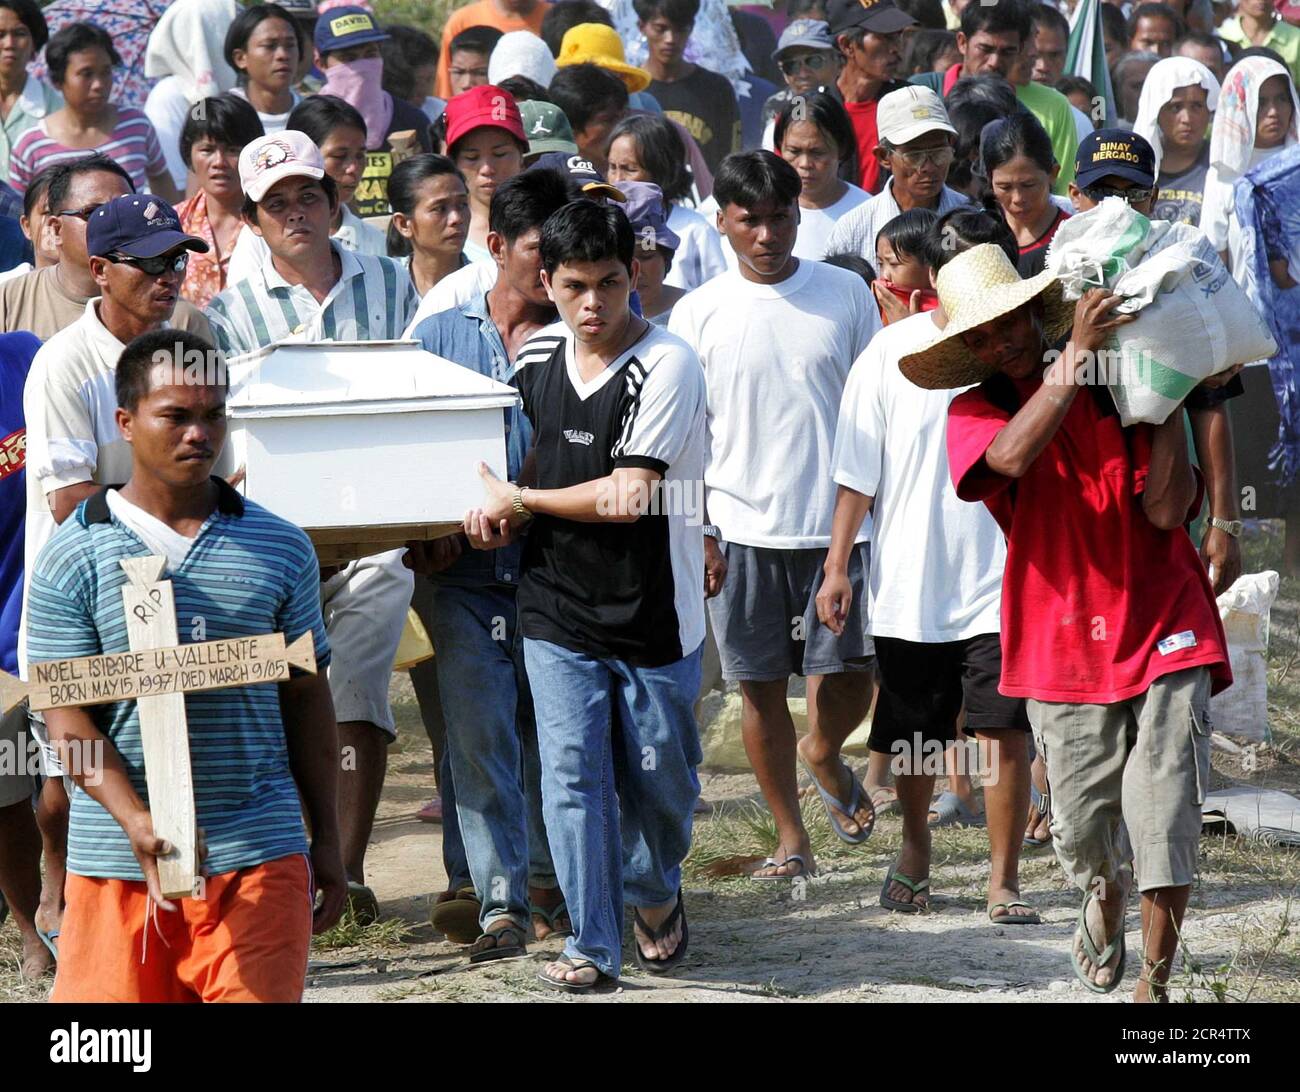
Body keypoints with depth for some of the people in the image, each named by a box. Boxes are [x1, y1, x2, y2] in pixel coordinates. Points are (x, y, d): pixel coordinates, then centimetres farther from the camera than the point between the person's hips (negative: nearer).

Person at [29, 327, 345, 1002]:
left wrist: (326, 840, 12)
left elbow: (306, 697, 14)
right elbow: (68, 720, -5)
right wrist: (140, 826, -20)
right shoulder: (73, 559, 0)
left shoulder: (279, 548, 8)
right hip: (117, 863, -1)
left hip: (259, 860, 1)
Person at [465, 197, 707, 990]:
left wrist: (520, 500, -9)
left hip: (652, 613, -3)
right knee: (572, 776, -4)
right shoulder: (536, 358, 3)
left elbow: (625, 498, -20)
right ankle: (592, 946, 2)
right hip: (558, 607, 4)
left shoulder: (668, 366, -16)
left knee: (658, 778, 9)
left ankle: (655, 895, 37)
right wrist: (500, 514, 3)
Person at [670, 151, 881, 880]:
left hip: (835, 520, 0)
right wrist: (693, 530, -2)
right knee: (761, 687, 4)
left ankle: (824, 754, 30)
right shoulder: (699, 314, 2)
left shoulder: (846, 294, 3)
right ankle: (792, 839, 16)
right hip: (742, 529, 0)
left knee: (848, 678, -4)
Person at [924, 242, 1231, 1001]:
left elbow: (1167, 510, -9)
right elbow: (1010, 457, -26)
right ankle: (1104, 901, 41)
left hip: (1164, 631, -1)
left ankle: (1155, 984, 3)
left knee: (1166, 816, -9)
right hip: (1066, 645, 1)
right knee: (1084, 825, 5)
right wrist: (1075, 355, -26)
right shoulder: (974, 414, 1)